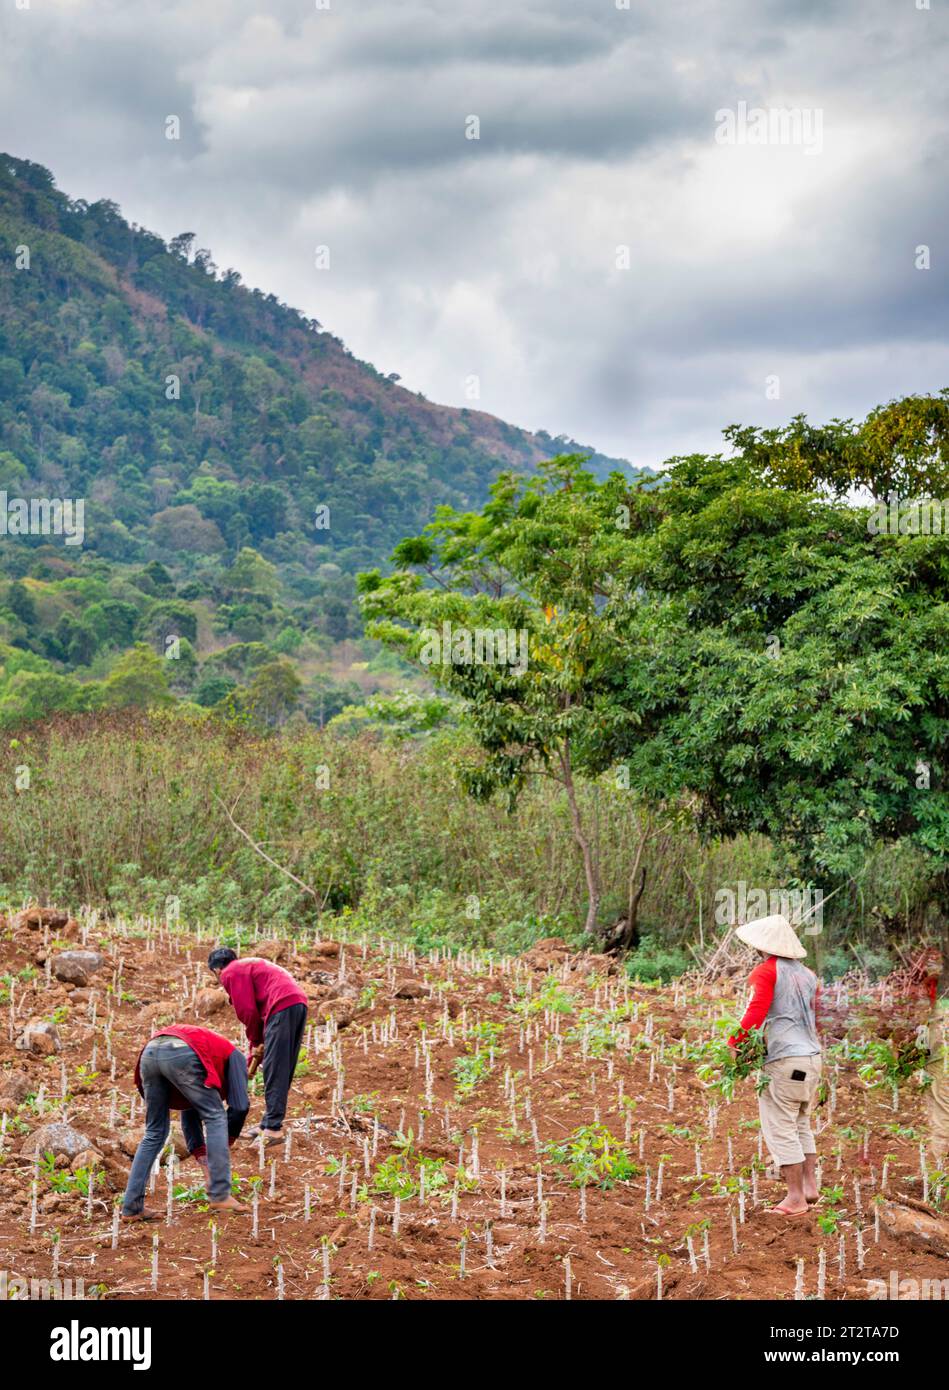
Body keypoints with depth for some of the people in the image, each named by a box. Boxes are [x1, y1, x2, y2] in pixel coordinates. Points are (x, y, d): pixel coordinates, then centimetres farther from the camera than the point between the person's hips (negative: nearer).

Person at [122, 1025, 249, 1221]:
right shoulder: (235, 1057, 27)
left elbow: (189, 1113, 38)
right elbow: (239, 1106, 14)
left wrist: (202, 1159, 33)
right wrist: (225, 1144, 25)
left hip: (149, 1052, 7)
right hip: (181, 1053, -7)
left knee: (154, 1133, 18)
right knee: (215, 1117, 9)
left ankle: (131, 1208, 15)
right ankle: (220, 1195, 4)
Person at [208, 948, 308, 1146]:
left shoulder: (230, 973, 3)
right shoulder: (249, 966, 31)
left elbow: (247, 1012, -5)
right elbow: (257, 1012, 32)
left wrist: (256, 1043, 9)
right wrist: (253, 1054, 31)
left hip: (281, 1007, -9)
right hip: (299, 1003, 9)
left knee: (274, 1072, -7)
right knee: (282, 1072, 13)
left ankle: (272, 1129, -9)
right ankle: (269, 1124, 19)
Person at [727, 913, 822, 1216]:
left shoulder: (766, 971, -7)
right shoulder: (807, 974, 14)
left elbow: (756, 1012, -18)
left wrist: (734, 1043, -10)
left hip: (783, 1059, -8)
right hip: (812, 1056, 8)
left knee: (781, 1129, -2)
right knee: (801, 1125, 20)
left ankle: (795, 1197, -3)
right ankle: (810, 1185, 17)